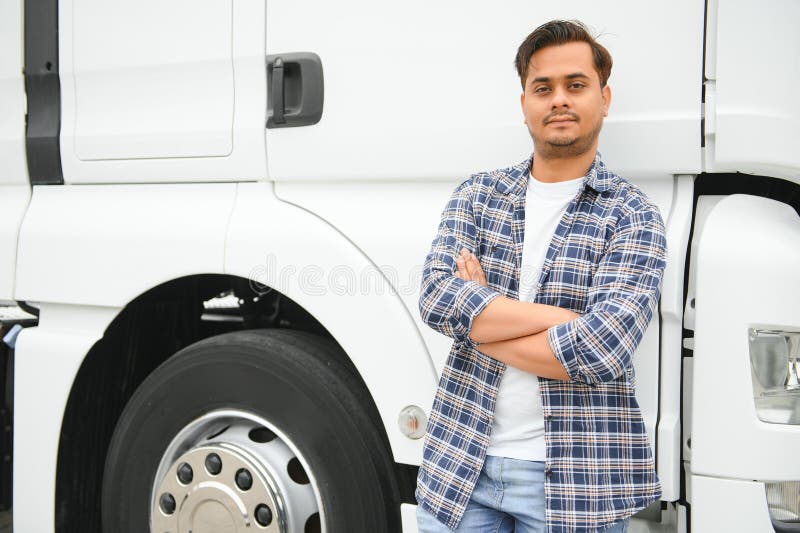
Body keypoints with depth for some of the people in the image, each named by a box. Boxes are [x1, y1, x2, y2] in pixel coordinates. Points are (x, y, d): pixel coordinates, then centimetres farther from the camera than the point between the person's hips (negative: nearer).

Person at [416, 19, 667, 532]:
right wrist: (563, 317, -16)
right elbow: (436, 297, -9)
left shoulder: (634, 216, -5)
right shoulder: (478, 194, 7)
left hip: (574, 484, -2)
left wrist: (477, 317, -10)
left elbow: (603, 352, -19)